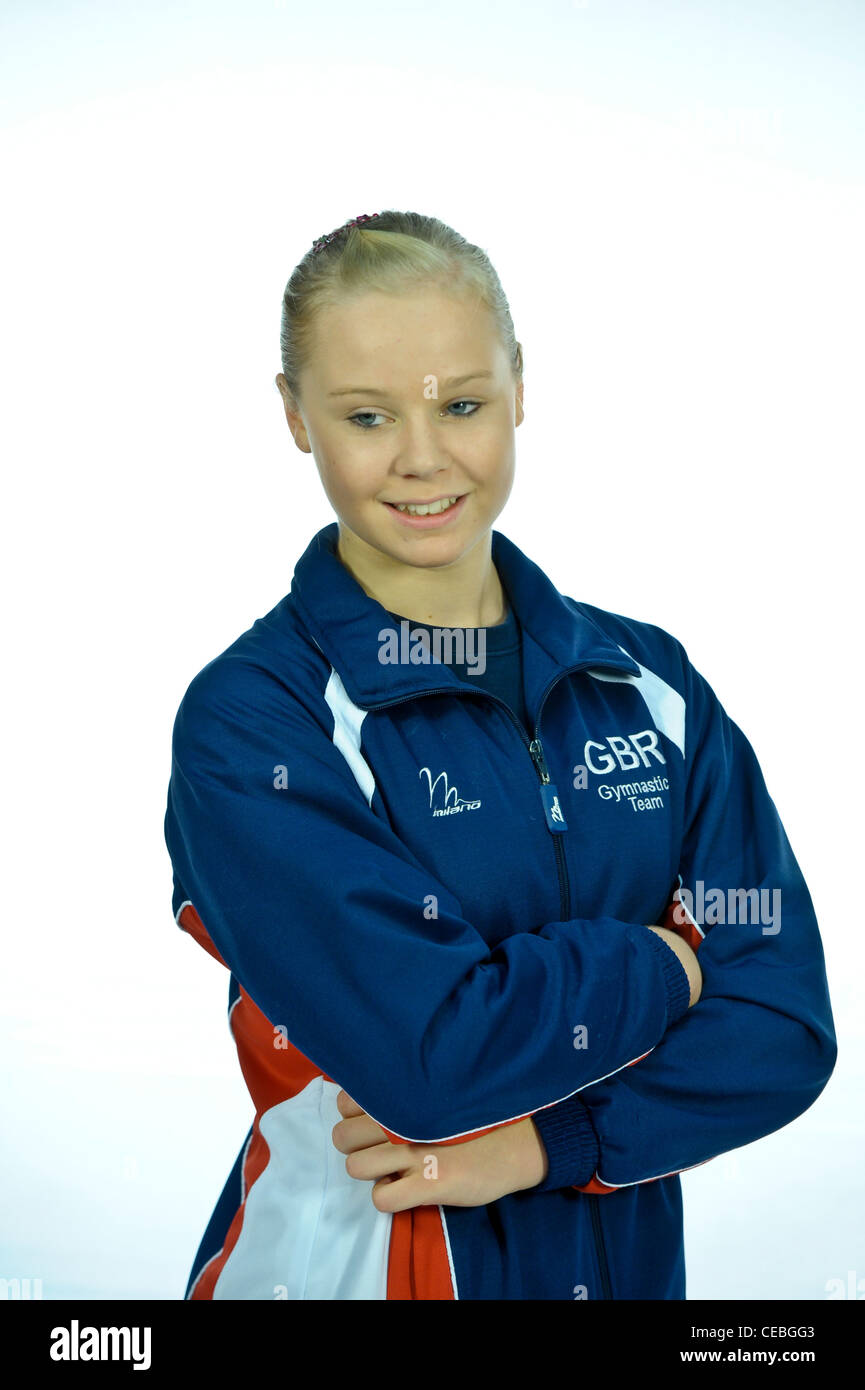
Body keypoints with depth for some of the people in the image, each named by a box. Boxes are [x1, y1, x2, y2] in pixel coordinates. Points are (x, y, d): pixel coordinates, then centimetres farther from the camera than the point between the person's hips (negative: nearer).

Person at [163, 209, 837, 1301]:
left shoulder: (650, 681, -4)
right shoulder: (248, 719, -17)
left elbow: (785, 1026, -8)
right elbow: (429, 1053, -26)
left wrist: (540, 1142, -19)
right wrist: (665, 963, -12)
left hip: (624, 1252, 4)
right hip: (350, 1260, -3)